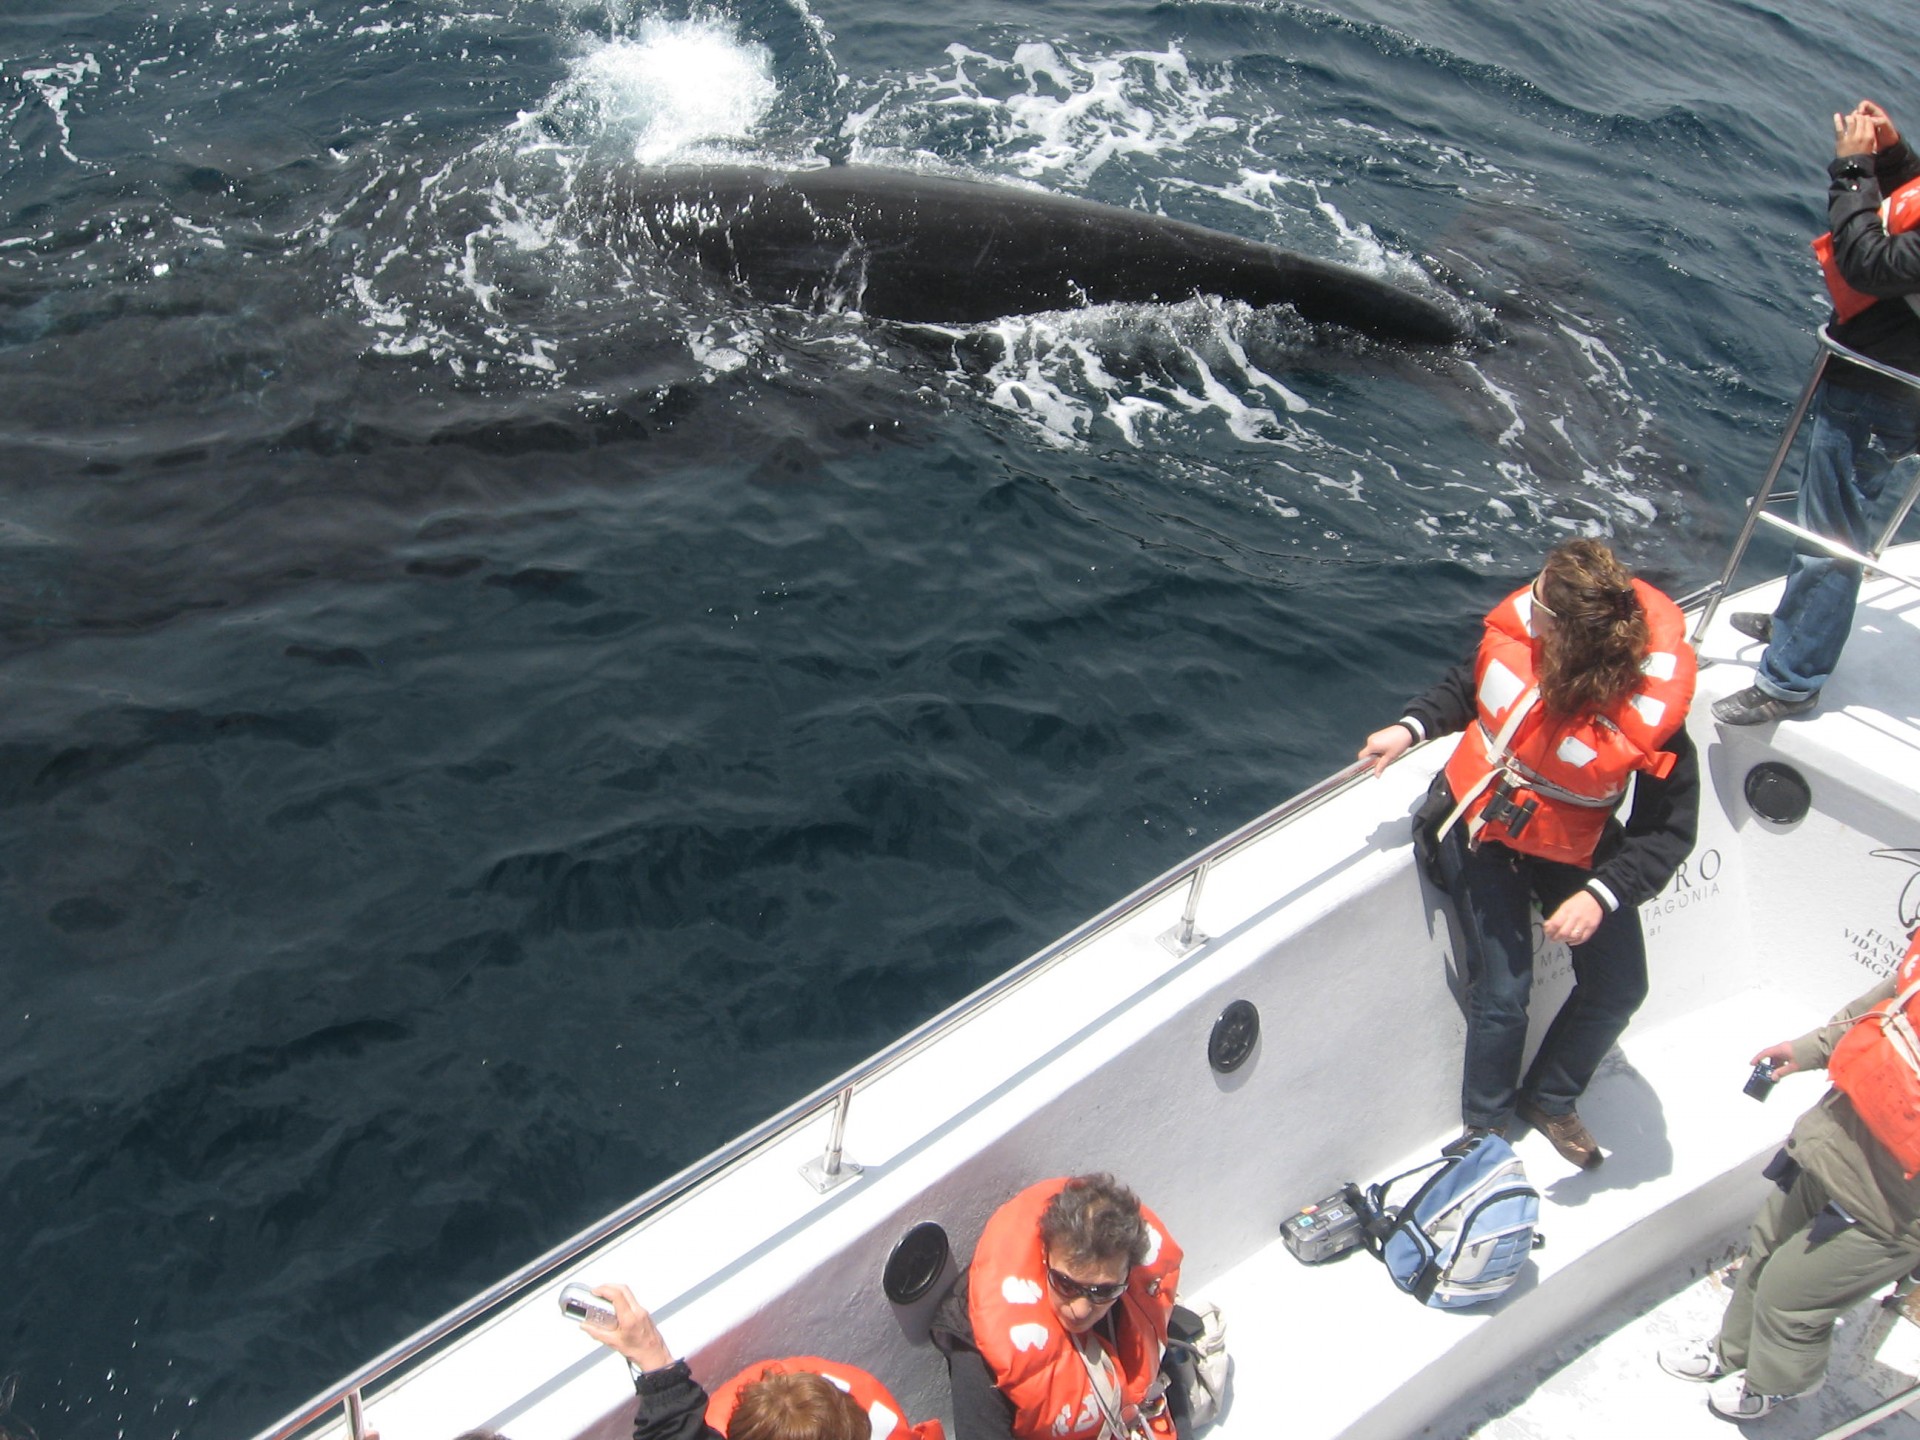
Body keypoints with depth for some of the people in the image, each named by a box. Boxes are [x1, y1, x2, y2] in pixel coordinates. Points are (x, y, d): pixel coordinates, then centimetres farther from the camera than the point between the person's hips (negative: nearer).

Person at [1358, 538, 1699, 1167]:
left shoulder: (1650, 716, -29)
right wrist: (1411, 728, -14)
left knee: (1619, 986, 5)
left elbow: (1668, 831, -20)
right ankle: (1486, 1127, 22)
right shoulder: (1519, 626, -22)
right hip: (1481, 826, 0)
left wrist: (1601, 896, -32)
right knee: (1502, 994, -4)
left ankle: (1549, 1099, 33)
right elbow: (1466, 686, 2)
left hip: (1571, 850, 0)